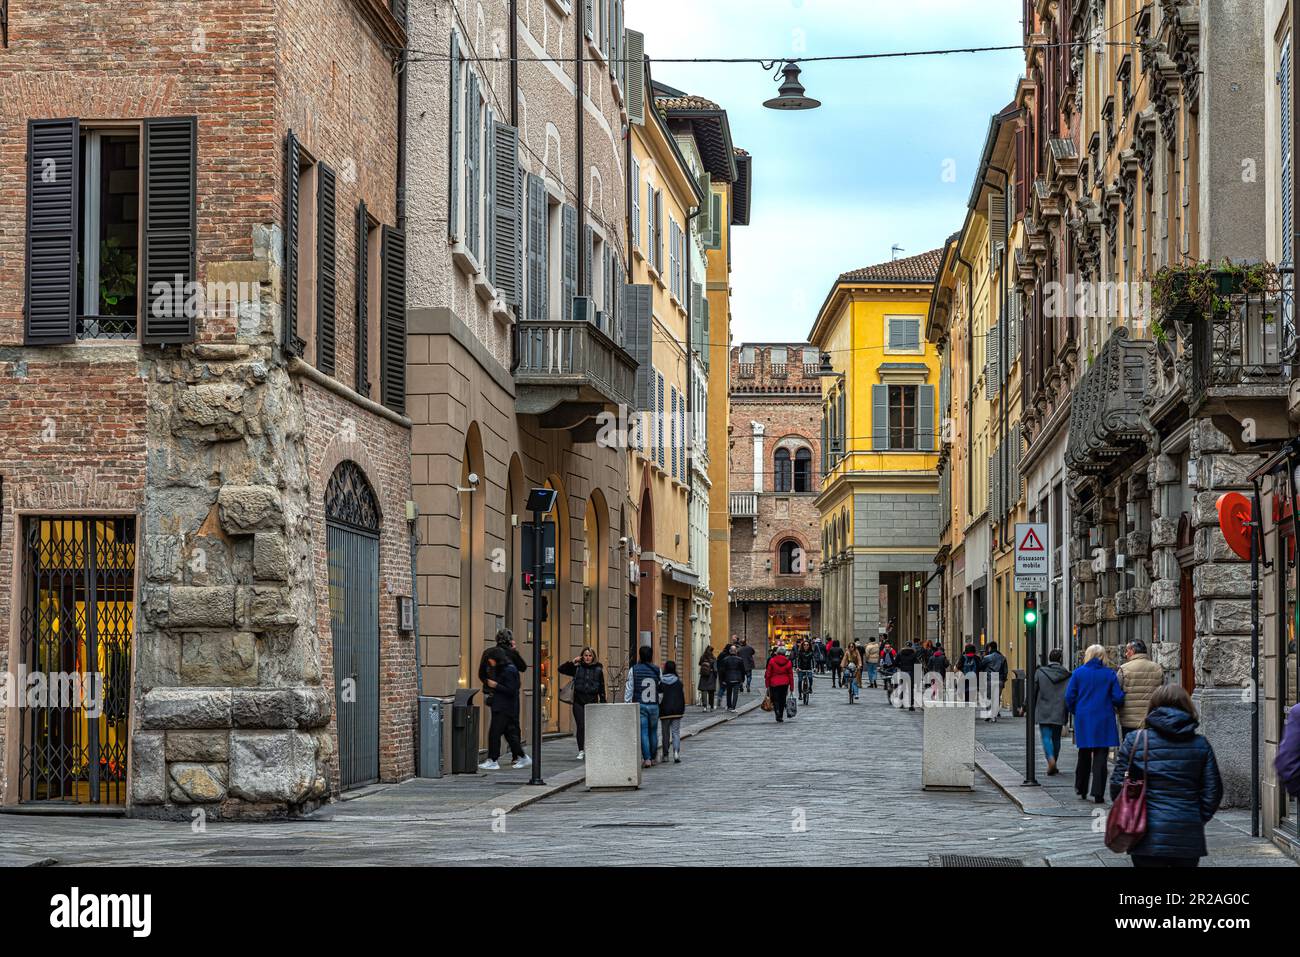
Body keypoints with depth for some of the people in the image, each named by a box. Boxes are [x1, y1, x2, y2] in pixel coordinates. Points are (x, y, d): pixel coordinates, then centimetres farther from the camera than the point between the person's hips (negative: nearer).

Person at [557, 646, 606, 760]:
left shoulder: (598, 669, 7)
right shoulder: (577, 668, 7)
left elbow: (602, 688, 9)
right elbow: (561, 669, 6)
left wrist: (602, 703, 4)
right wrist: (572, 662, -3)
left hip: (592, 701, 0)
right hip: (579, 701, 0)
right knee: (580, 726, -5)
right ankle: (581, 751, 1)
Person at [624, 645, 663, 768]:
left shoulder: (633, 670, -3)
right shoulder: (657, 670, 2)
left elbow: (629, 689, -3)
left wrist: (627, 704, 2)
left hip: (639, 705, -2)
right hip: (654, 705, 2)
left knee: (643, 732, -4)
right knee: (653, 732, 13)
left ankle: (647, 758, -14)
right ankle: (652, 758, 20)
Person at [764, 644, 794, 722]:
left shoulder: (771, 661, -5)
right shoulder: (788, 662, 2)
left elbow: (768, 674, -3)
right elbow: (791, 675, 5)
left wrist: (767, 685, 3)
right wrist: (791, 687, 10)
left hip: (774, 683, -2)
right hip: (784, 684, 2)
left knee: (775, 699, 0)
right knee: (782, 700, 13)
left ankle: (778, 713, -24)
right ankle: (781, 717, 18)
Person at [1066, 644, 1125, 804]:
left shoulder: (1078, 673, -2)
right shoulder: (1109, 674, -4)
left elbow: (1069, 697, -3)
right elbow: (1118, 698, -7)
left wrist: (1075, 712, 13)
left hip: (1083, 720, 2)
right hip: (1104, 721, -2)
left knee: (1084, 755, 17)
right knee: (1100, 756, 0)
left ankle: (1081, 790, 26)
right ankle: (1098, 793, -6)